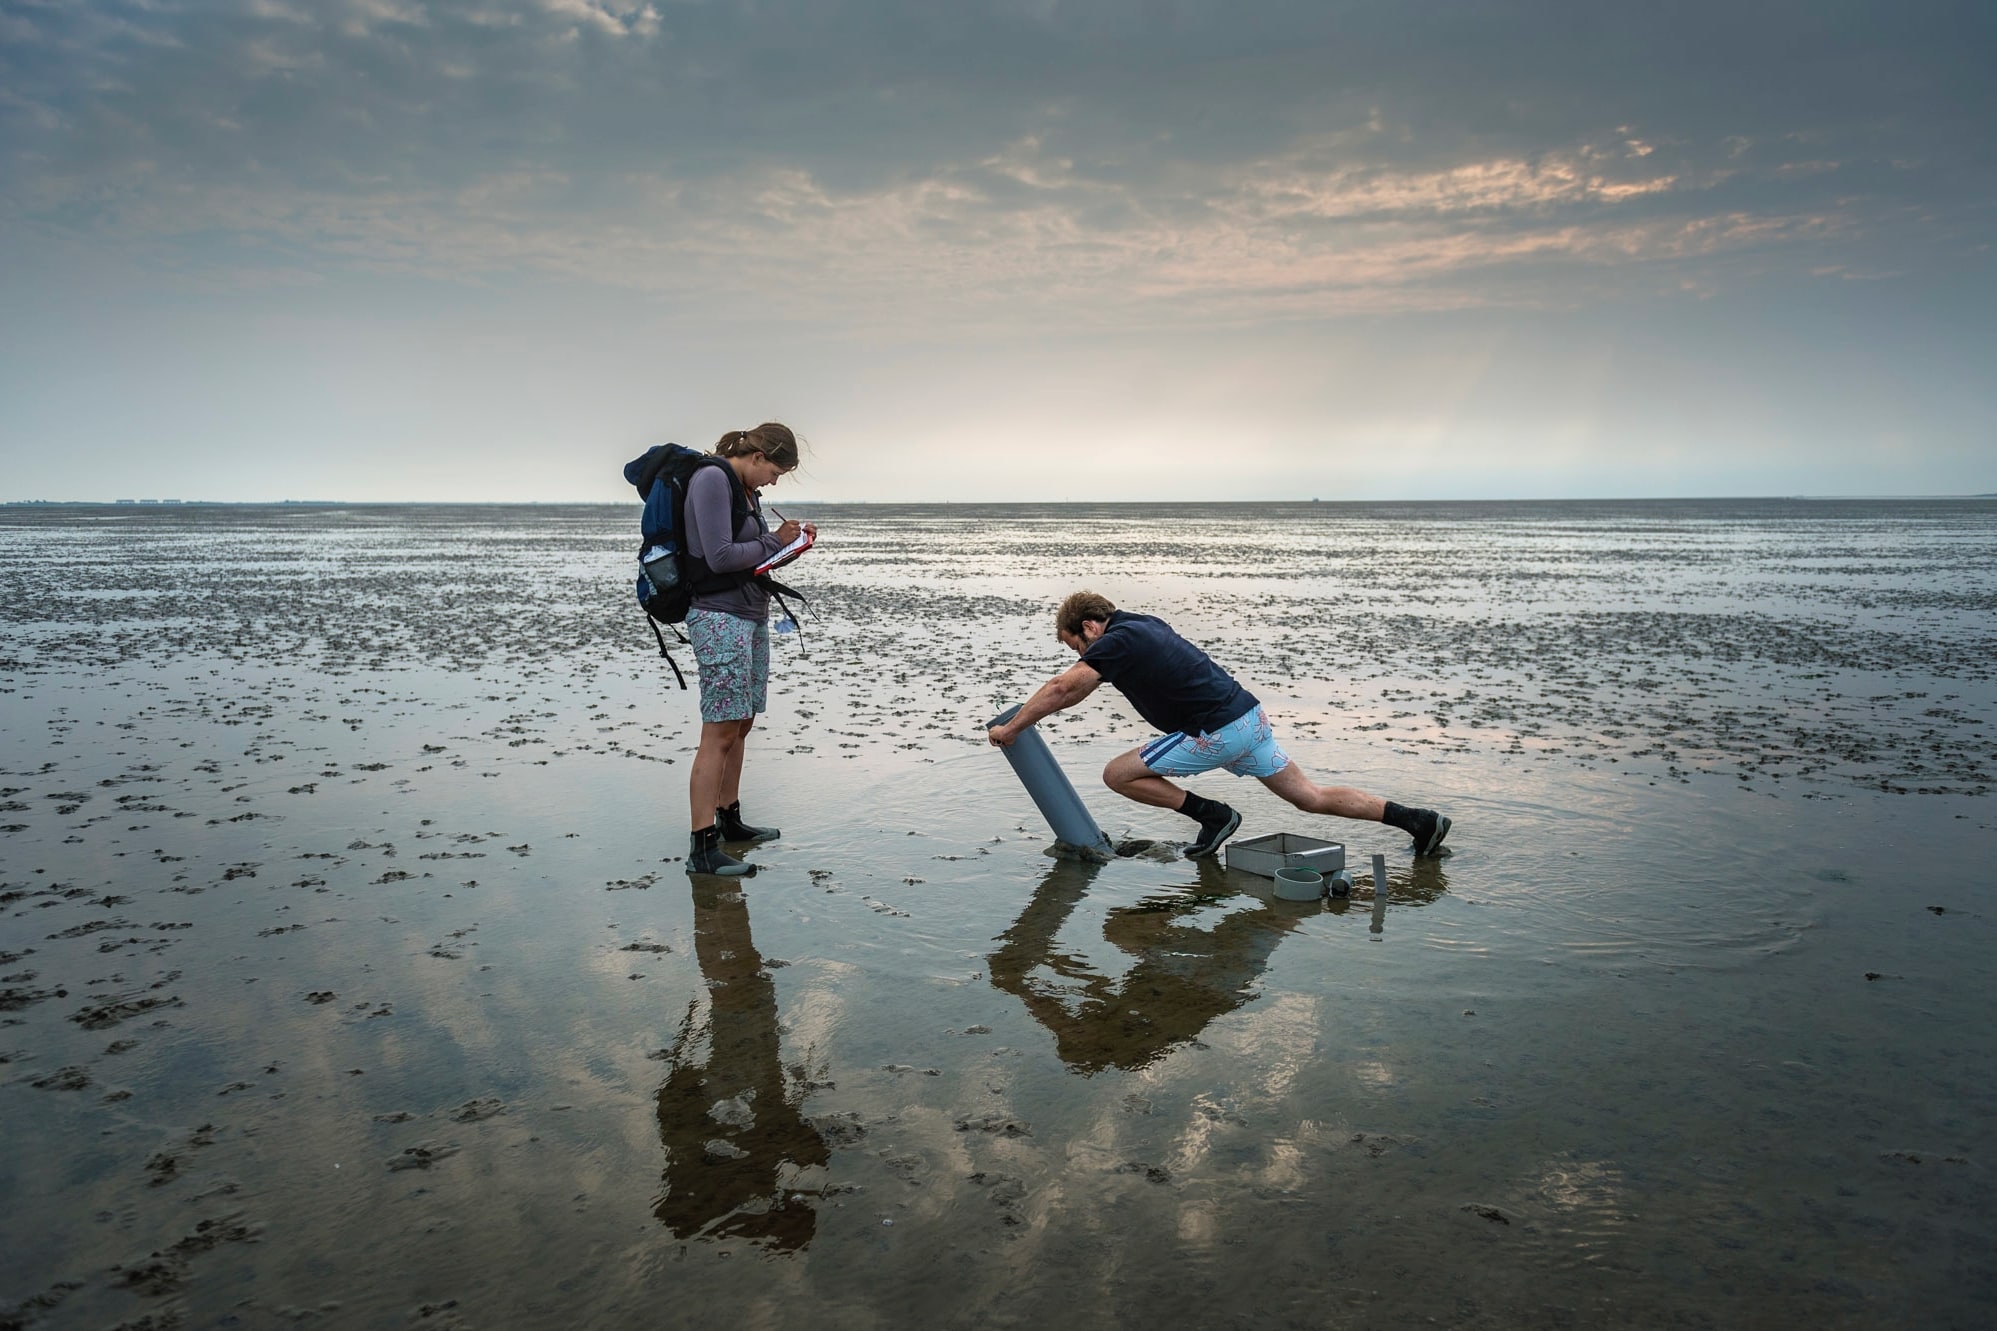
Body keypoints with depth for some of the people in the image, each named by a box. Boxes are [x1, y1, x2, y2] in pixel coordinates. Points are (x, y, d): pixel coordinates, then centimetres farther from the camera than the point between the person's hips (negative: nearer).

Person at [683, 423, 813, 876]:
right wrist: (773, 542, -6)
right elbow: (720, 556, -18)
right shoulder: (711, 480, -11)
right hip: (719, 617, -9)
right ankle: (702, 848, -7)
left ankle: (729, 819, 25)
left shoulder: (746, 489, 17)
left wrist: (784, 538, 4)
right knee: (720, 732, -10)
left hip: (751, 615, 10)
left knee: (741, 724, 13)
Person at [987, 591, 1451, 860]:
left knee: (1118, 775, -1)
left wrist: (1012, 727, -4)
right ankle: (1415, 819, 12)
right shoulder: (1145, 624, 17)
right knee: (1311, 796, 16)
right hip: (1251, 716, 9)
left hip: (1217, 733, -9)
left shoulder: (1116, 641, -10)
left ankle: (1212, 815, 1)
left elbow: (1062, 688, -15)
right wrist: (1041, 707, 31)